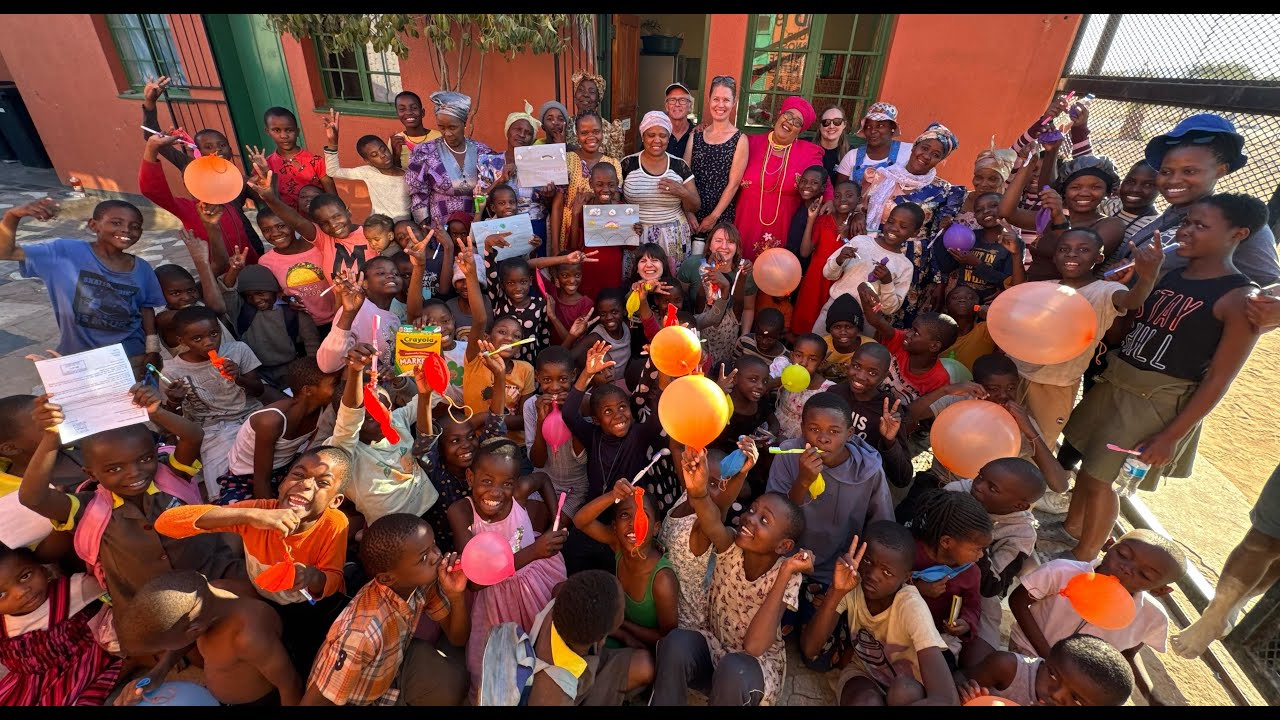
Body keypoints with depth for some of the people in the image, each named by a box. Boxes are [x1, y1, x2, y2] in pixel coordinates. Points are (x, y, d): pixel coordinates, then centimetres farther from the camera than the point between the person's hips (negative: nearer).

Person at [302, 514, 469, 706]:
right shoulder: (362, 631, -38)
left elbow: (458, 639, -11)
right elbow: (314, 702, -24)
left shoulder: (422, 581, -21)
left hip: (390, 670, 5)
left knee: (454, 682, -15)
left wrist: (457, 595, -29)